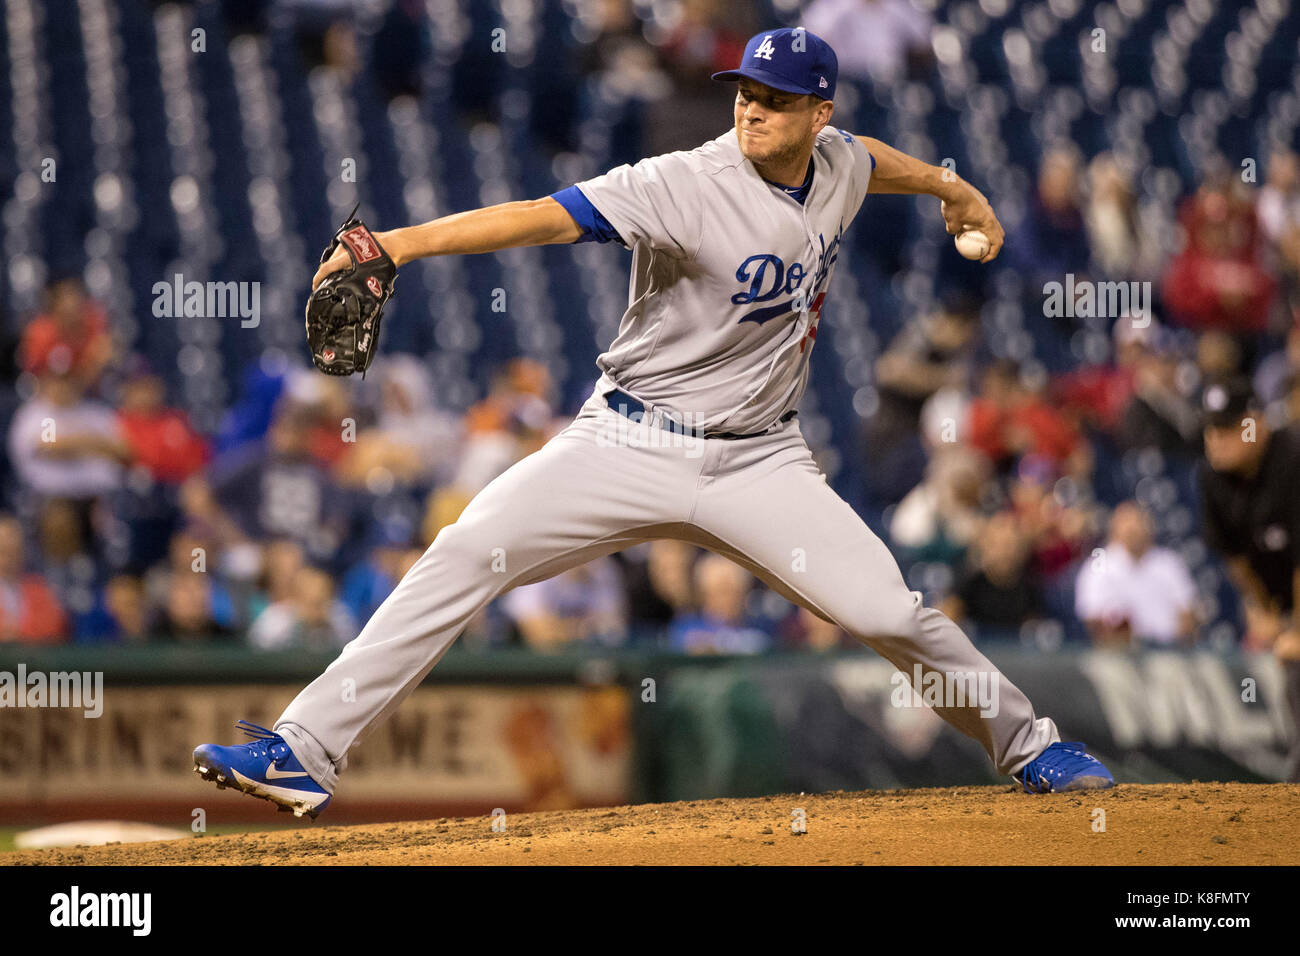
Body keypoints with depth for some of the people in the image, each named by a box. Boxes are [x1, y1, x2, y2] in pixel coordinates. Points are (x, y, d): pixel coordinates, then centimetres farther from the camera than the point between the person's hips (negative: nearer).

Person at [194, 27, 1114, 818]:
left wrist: (953, 187, 45)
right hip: (631, 448, -3)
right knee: (463, 557, -18)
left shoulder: (838, 162, 0)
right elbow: (546, 216, -30)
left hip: (758, 461, 4)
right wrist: (406, 241, -42)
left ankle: (1026, 743, 18)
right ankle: (305, 752, -16)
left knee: (888, 611, -8)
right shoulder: (685, 186, -18)